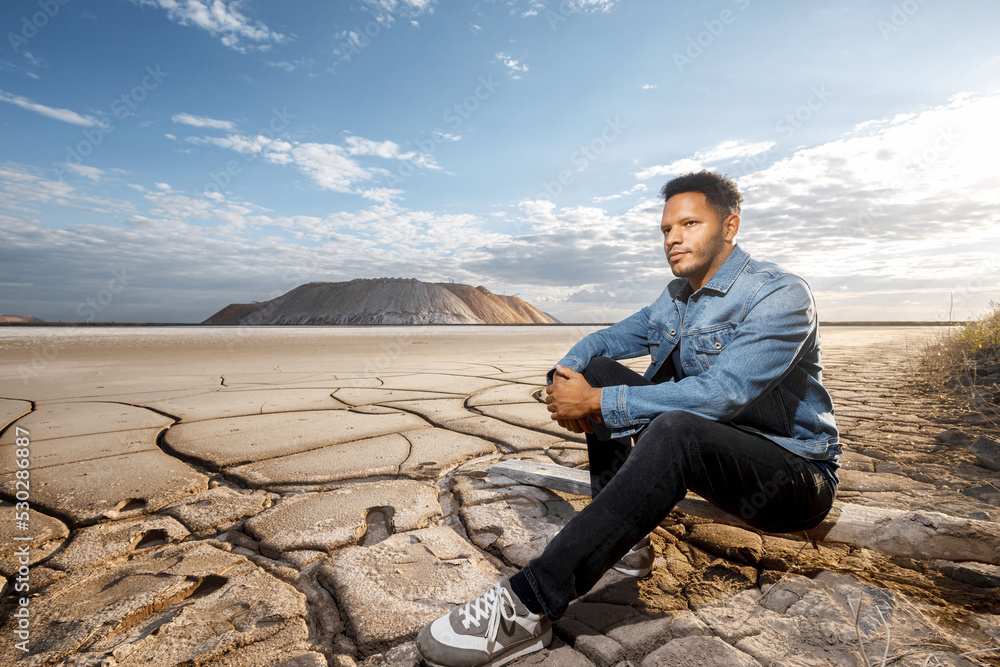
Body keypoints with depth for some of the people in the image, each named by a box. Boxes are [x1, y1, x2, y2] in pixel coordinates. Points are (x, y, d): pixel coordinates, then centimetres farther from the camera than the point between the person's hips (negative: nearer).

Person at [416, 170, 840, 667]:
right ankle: (622, 540, -3)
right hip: (702, 445, 8)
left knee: (678, 429, -39)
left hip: (796, 472, -7)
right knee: (598, 369, -1)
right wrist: (565, 375, -11)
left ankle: (527, 606, -34)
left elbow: (720, 394, -30)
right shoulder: (676, 298, 8)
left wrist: (597, 402, -28)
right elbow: (606, 338, 12)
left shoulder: (780, 295, -17)